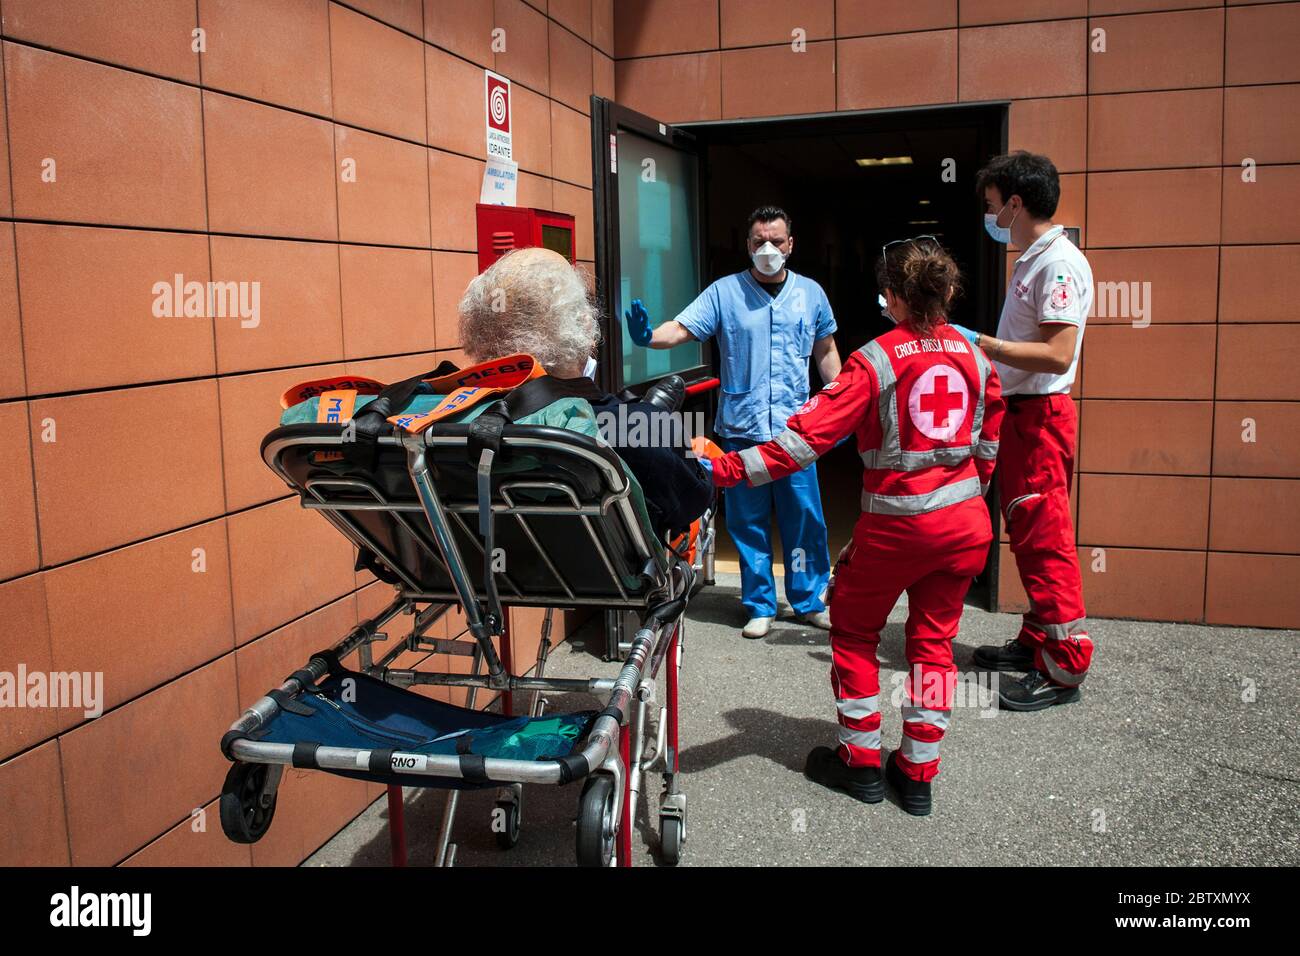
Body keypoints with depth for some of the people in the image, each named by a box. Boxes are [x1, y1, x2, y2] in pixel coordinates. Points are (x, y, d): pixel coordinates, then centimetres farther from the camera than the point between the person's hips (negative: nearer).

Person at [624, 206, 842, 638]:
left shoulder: (810, 293, 6)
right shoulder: (724, 292, -1)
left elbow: (826, 352, 15)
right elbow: (681, 329, -12)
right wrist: (648, 336, -33)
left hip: (795, 428, 1)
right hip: (741, 428, -1)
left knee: (805, 518, 6)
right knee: (748, 523, 8)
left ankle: (809, 601, 24)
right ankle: (760, 607, 23)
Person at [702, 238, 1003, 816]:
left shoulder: (876, 361, -14)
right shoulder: (975, 356, 3)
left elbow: (808, 436, -21)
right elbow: (989, 443, 13)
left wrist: (726, 470, -21)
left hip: (896, 524, -5)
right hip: (966, 522, 5)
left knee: (853, 631, 15)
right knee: (933, 641, 15)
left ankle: (861, 760, 22)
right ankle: (918, 773, 22)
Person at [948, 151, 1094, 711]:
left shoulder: (1060, 263, -15)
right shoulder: (1032, 260, 16)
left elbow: (1057, 354, -24)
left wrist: (980, 344, -21)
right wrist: (980, 344, 12)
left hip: (1041, 416, -10)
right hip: (1018, 413, 10)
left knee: (1045, 539, -6)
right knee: (1025, 534, 16)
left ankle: (1065, 667, 2)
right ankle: (1038, 640, 28)